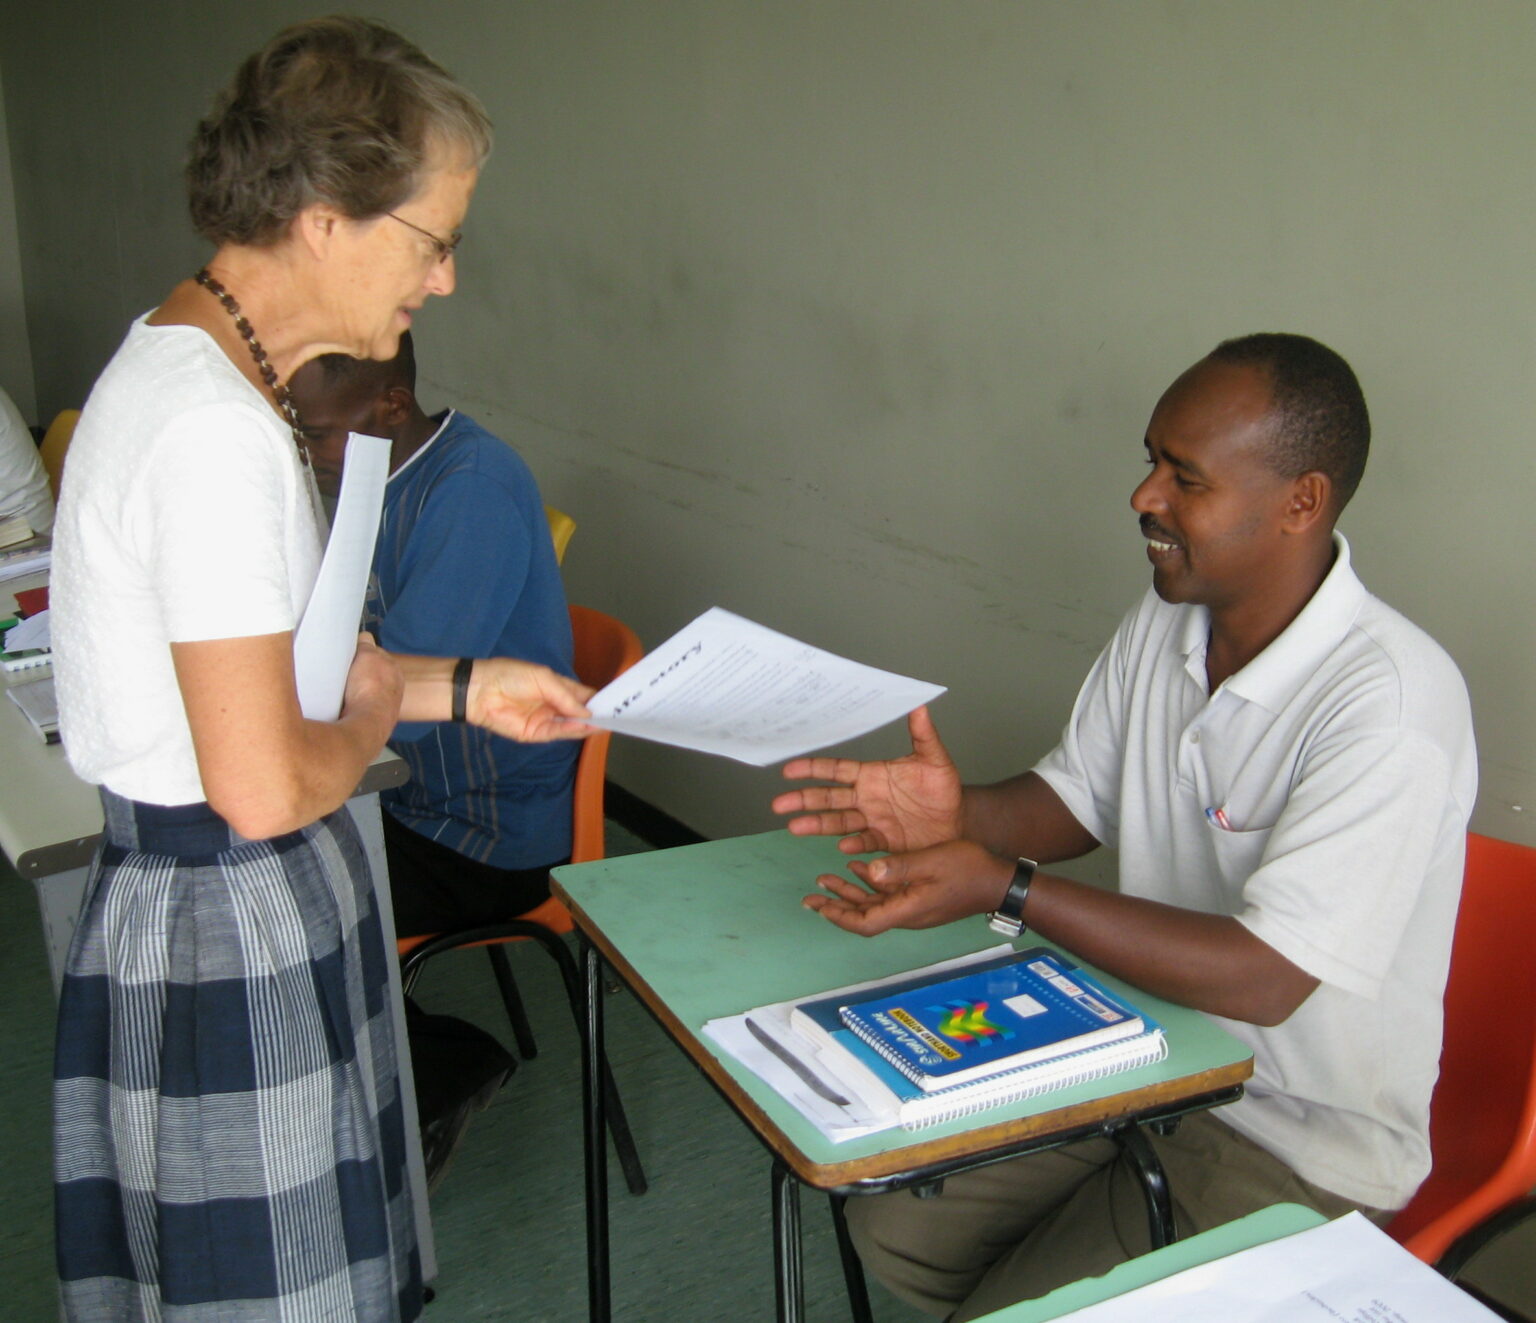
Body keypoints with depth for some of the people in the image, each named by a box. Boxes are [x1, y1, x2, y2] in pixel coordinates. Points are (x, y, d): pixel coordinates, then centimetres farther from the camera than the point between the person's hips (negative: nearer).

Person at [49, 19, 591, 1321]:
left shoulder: (179, 354, 7)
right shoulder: (217, 433, -27)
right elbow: (265, 787, -29)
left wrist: (460, 685, 10)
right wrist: (371, 717, -8)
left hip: (241, 899, 10)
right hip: (227, 930, -10)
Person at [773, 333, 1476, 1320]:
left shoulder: (1390, 702, -28)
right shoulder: (1165, 623, -3)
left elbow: (1263, 979, -30)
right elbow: (1076, 802, 8)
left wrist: (1007, 889, -33)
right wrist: (963, 815, -15)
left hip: (1300, 1145, -7)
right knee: (891, 1221, 4)